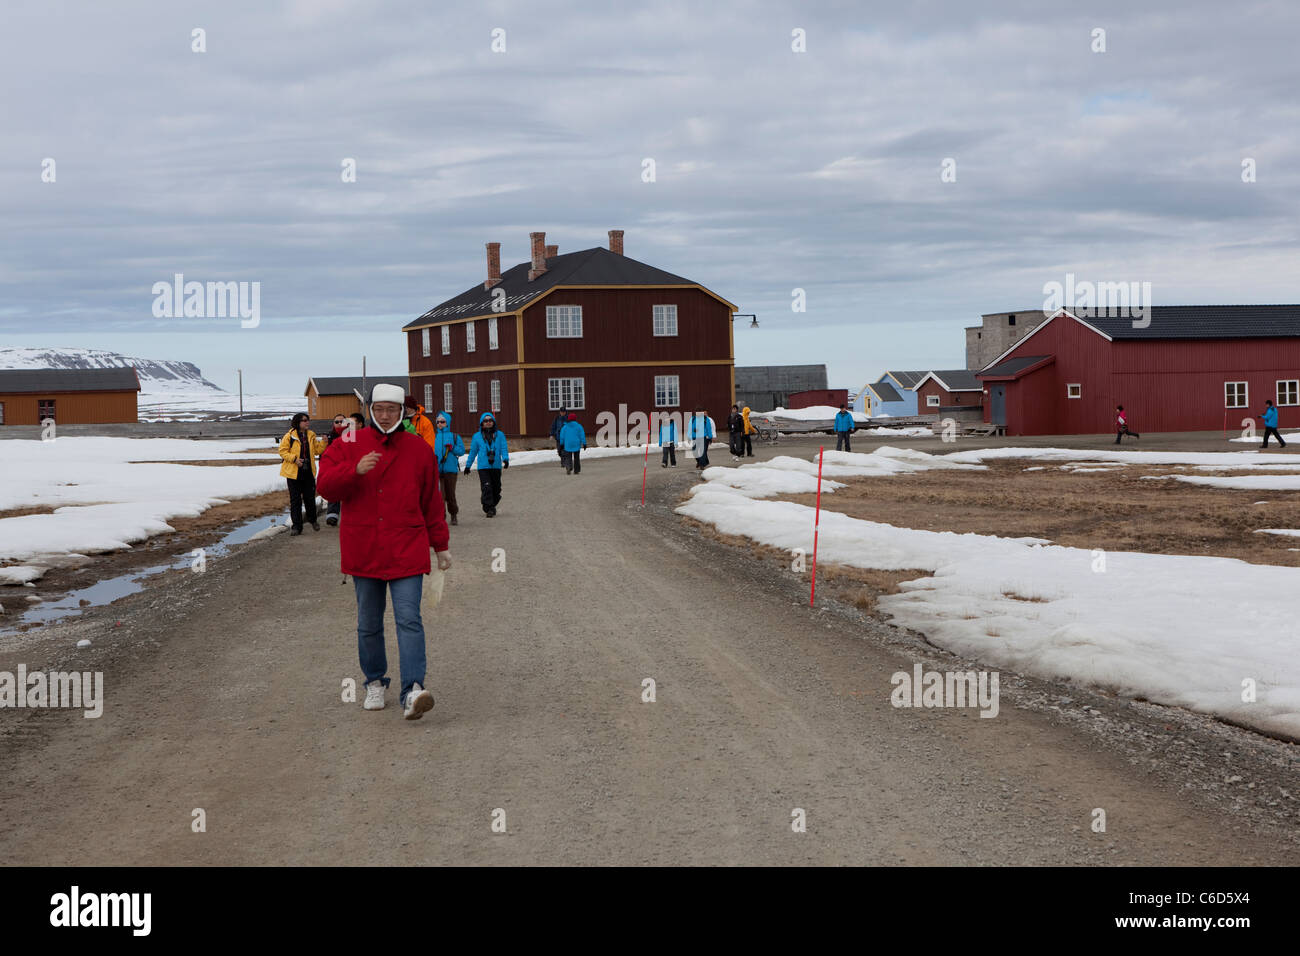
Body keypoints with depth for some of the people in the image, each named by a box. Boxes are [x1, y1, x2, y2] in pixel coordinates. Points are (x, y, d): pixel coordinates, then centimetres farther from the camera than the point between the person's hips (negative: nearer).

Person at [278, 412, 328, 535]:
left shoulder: (311, 435, 9)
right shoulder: (290, 436, -6)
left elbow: (317, 450, 13)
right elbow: (283, 451, -5)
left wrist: (323, 442, -4)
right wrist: (294, 459, -17)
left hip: (308, 472, 4)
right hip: (294, 472, -3)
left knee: (310, 497, 9)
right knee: (295, 500, 1)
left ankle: (312, 520, 32)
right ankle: (297, 526, 6)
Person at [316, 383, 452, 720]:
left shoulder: (419, 449, 7)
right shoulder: (349, 445, 4)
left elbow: (431, 501, 13)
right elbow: (326, 486, -6)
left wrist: (441, 545, 15)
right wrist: (355, 470, -24)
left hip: (407, 551, -1)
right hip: (363, 550, 1)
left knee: (409, 620, -13)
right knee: (368, 624, 11)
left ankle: (412, 692, -20)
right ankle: (375, 683, 29)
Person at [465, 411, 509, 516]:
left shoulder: (499, 435, 6)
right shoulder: (477, 436, 7)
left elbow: (504, 449, 1)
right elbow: (473, 452, 14)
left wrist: (505, 459, -18)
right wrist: (468, 465, 17)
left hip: (496, 466, 2)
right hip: (483, 467, -2)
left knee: (496, 488, 9)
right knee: (486, 487, -14)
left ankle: (493, 505, 30)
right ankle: (489, 509, -12)